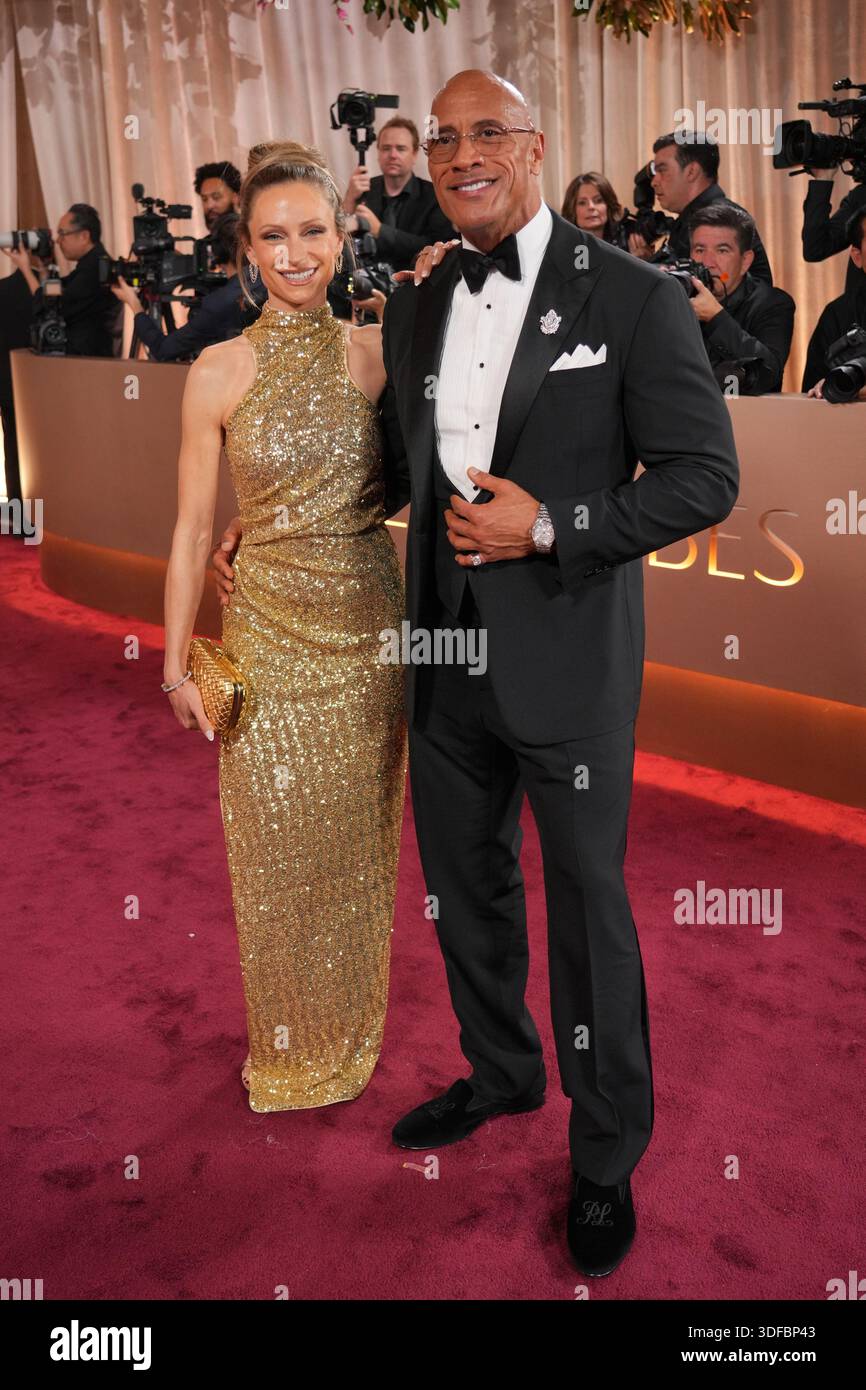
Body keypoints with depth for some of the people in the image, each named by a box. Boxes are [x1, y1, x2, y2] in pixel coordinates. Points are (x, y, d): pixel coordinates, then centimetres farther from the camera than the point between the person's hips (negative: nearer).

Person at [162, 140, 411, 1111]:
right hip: (270, 632, -1)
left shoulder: (379, 352, -1)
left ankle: (357, 1023, 38)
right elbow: (192, 530, -3)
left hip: (370, 625, 2)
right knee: (279, 848, 9)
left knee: (359, 833, 15)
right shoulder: (219, 372, -6)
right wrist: (177, 668, -2)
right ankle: (293, 1044, 33)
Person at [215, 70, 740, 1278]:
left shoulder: (632, 297, -7)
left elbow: (704, 477, -9)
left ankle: (608, 1153, 28)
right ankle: (502, 1072, 45)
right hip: (446, 658, 6)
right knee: (463, 887, 19)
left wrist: (549, 528, -18)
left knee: (587, 905, 7)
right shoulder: (415, 307, 9)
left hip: (567, 664, -5)